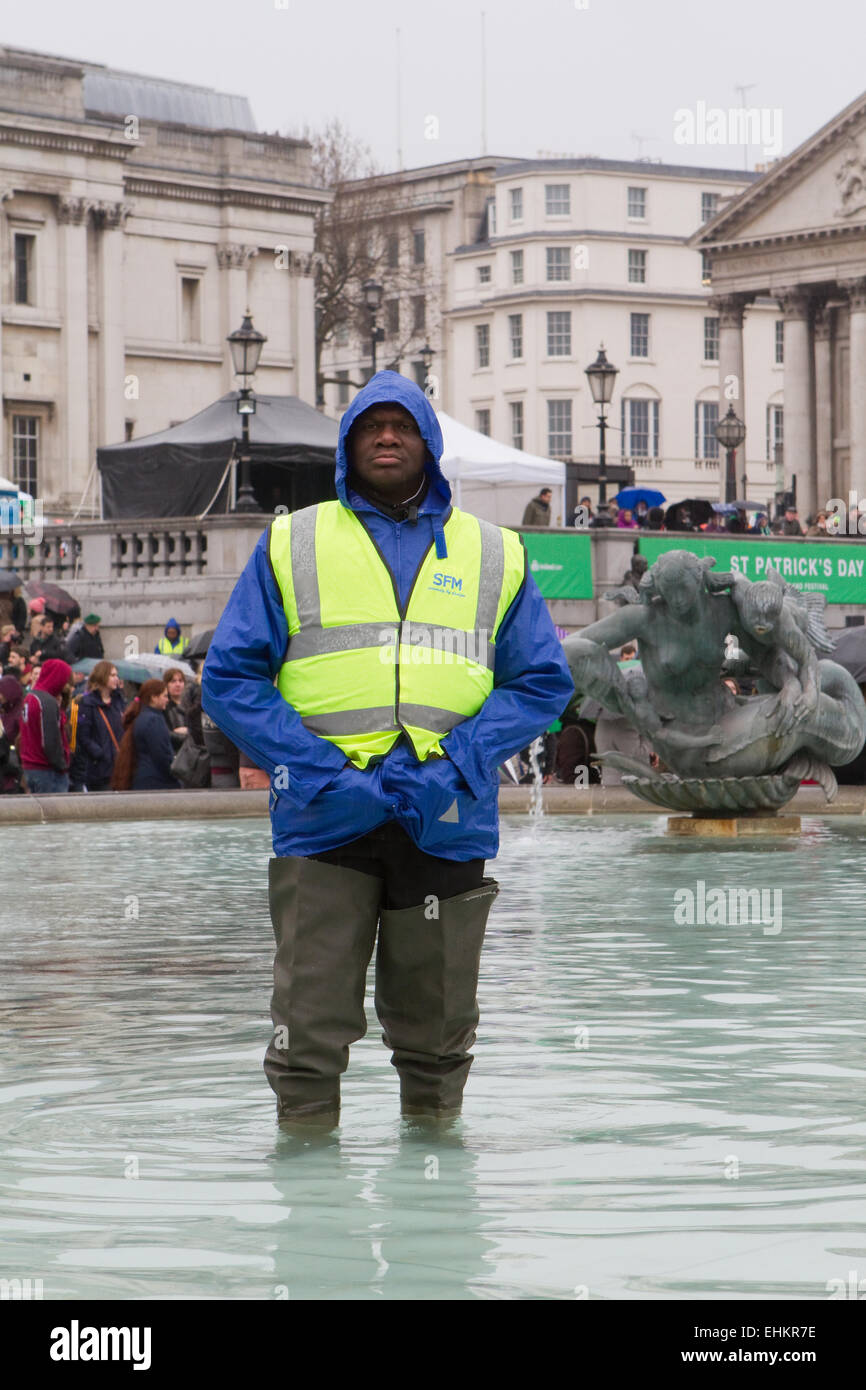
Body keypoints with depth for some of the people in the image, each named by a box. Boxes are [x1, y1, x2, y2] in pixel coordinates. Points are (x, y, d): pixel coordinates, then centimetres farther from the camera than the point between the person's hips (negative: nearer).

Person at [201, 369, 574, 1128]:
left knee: (439, 1021, 9)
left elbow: (542, 682, 8)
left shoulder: (496, 553, 12)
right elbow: (231, 678, 3)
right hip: (323, 818, -1)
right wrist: (319, 771, -10)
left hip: (446, 820, 1)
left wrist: (453, 765, -8)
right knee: (310, 1018, -4)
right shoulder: (291, 545, 8)